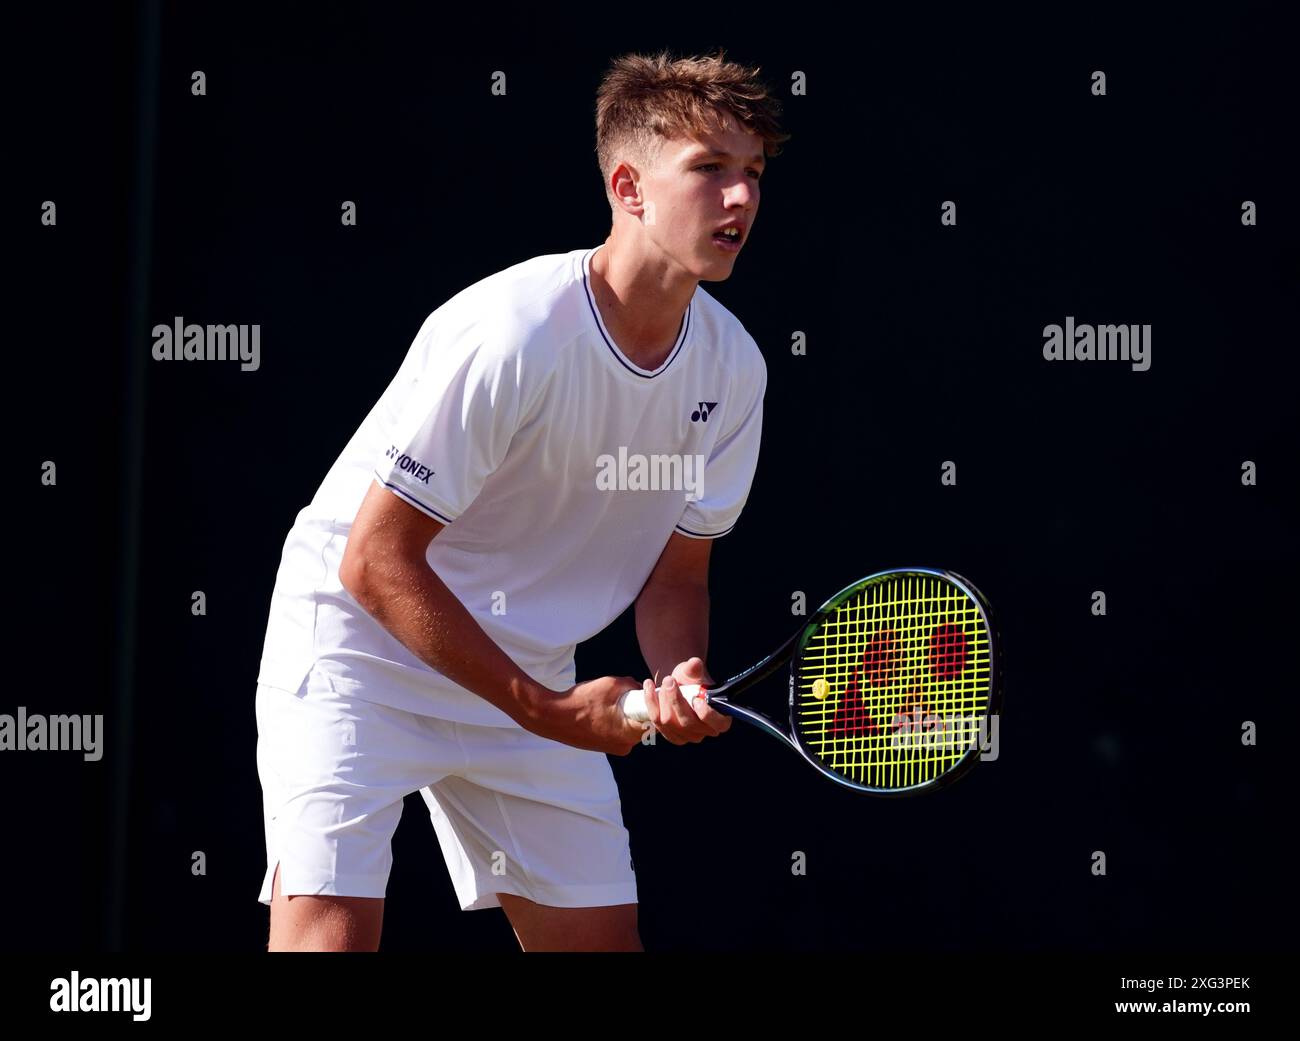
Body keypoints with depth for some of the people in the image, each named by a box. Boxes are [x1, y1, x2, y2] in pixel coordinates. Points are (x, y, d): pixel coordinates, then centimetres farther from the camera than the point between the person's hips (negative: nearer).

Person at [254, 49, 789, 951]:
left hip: (529, 674, 7)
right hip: (364, 648, -7)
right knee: (331, 935, -19)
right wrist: (547, 710, -20)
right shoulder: (511, 335, -26)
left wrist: (681, 681, -18)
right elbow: (376, 563, -23)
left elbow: (676, 573, 5)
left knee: (602, 936, 4)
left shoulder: (731, 368, -5)